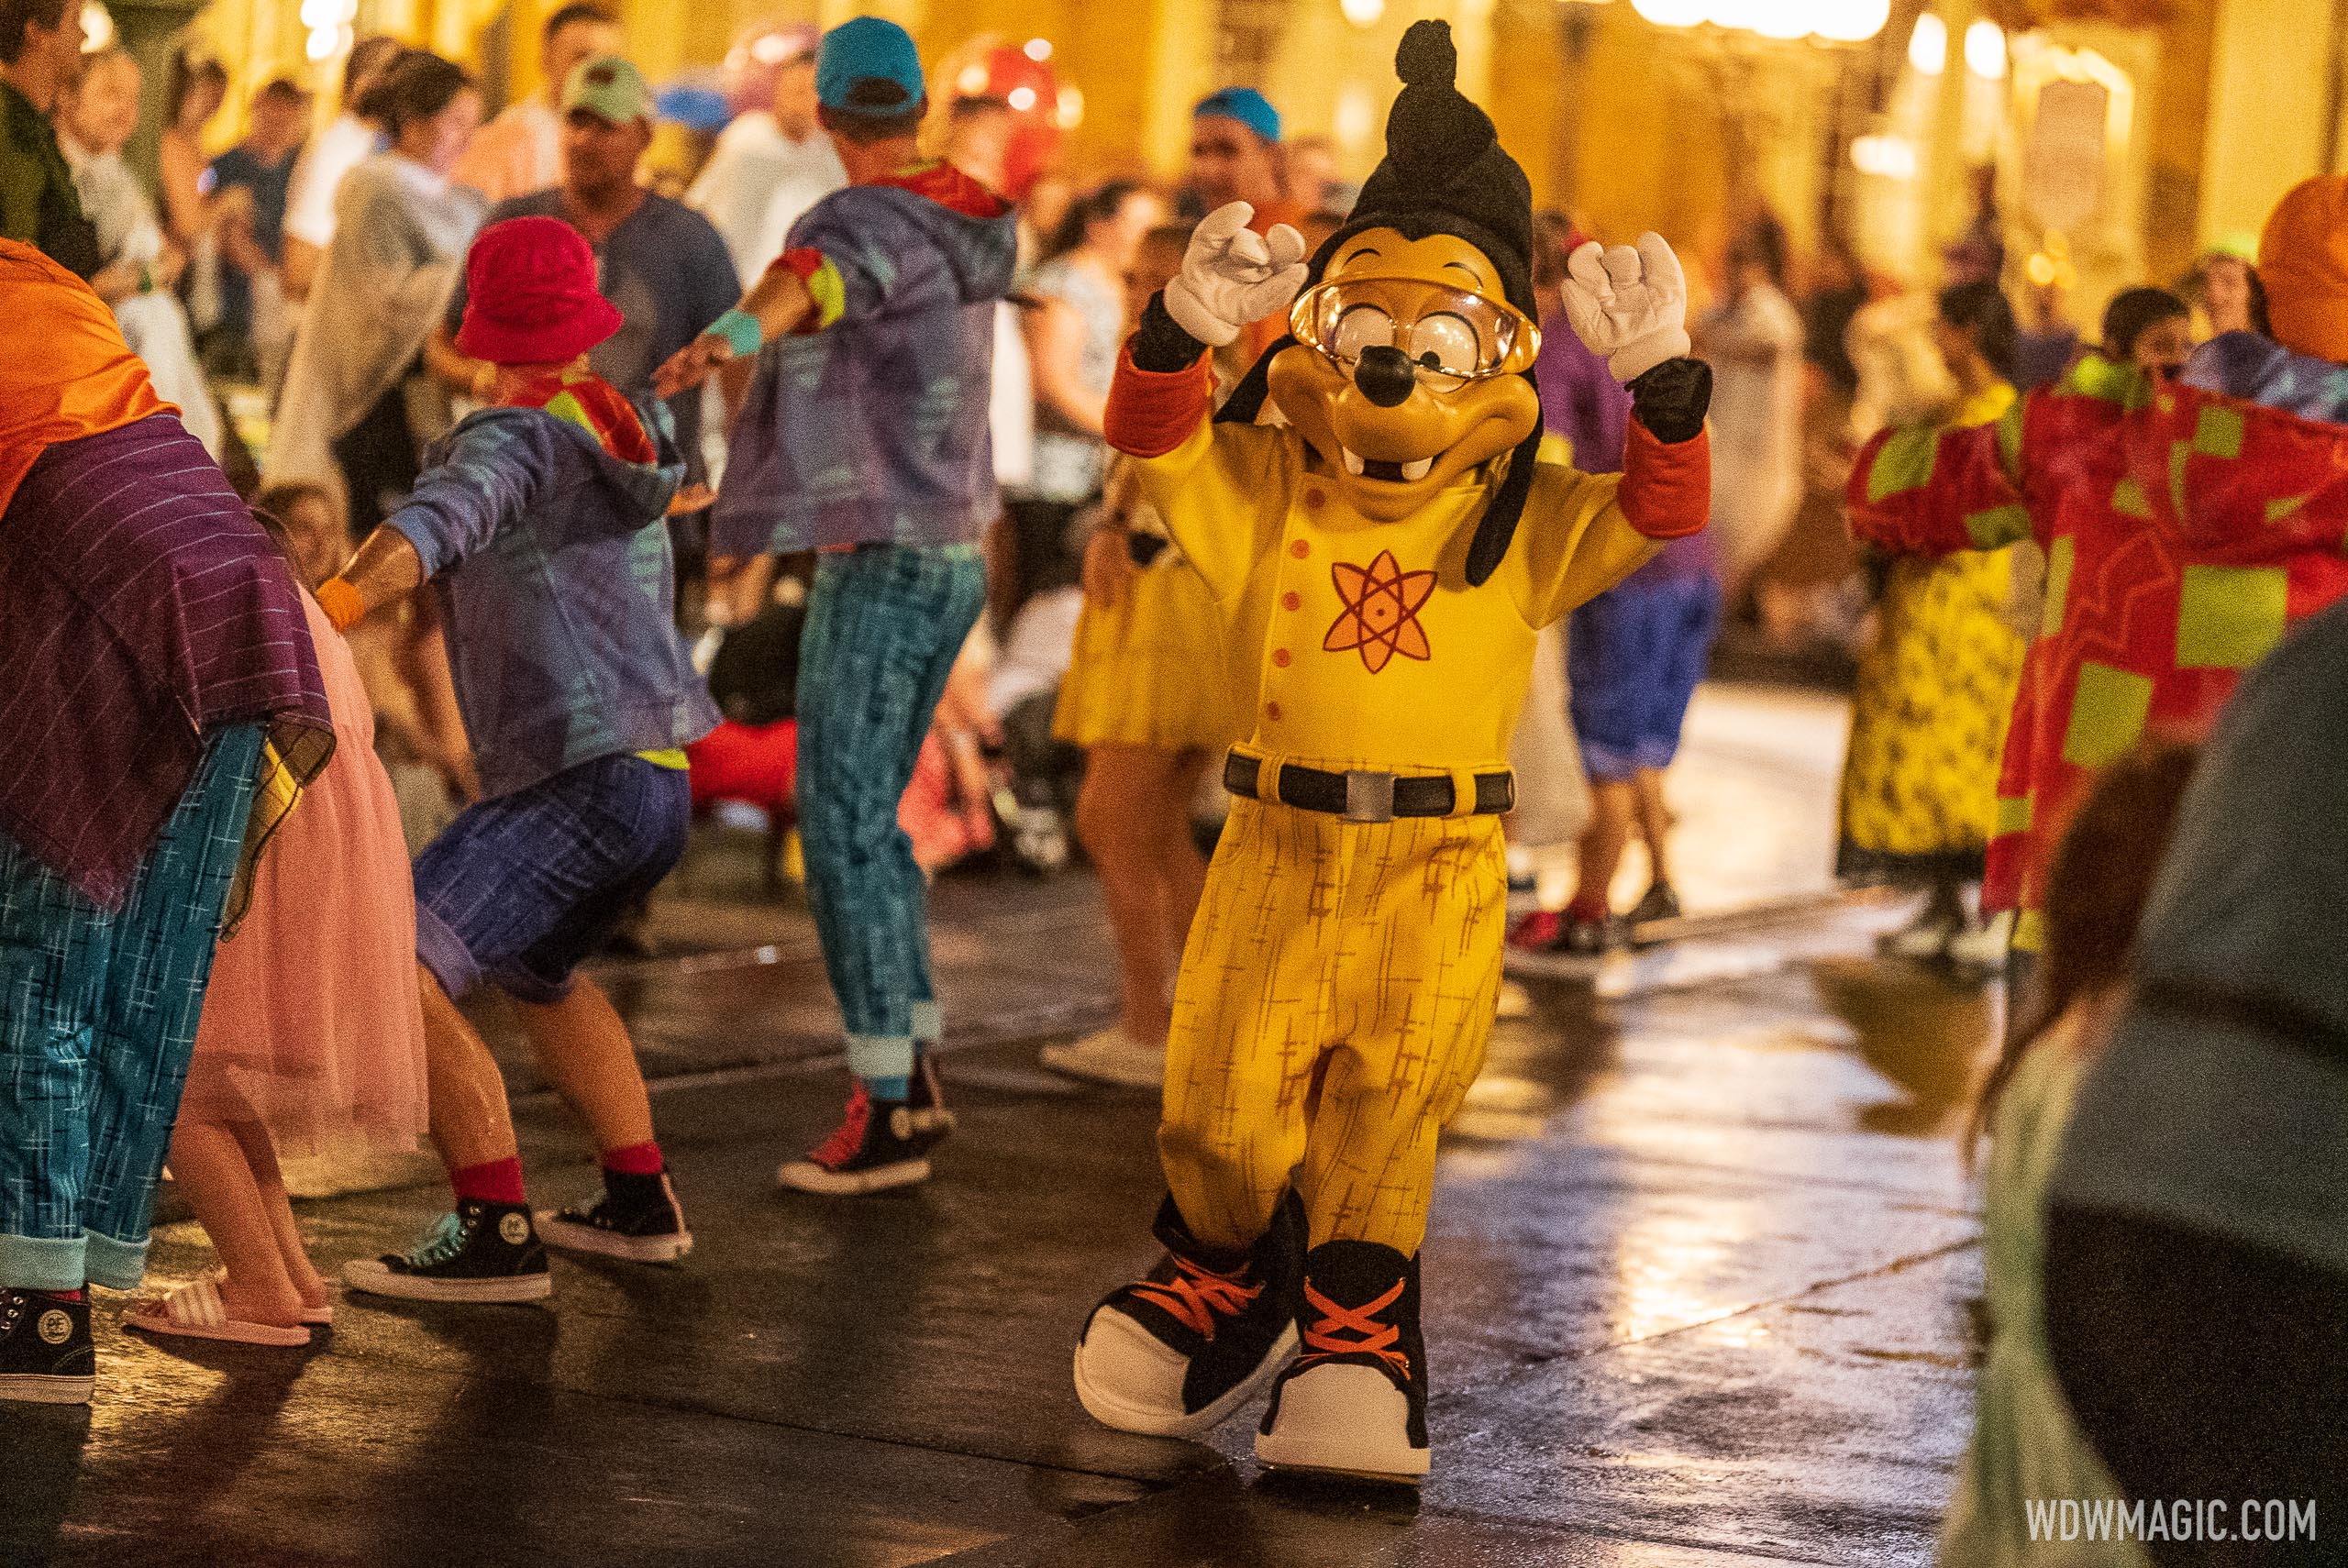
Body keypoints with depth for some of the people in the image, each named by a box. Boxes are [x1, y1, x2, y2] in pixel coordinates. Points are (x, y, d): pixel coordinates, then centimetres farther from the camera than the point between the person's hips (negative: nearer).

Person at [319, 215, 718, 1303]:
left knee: (403, 975, -17)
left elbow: (435, 523, -30)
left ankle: (495, 1234, -22)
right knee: (532, 967, 33)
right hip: (655, 776, 9)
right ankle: (640, 1203, 35)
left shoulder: (515, 438, -8)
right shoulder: (628, 434, 16)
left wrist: (324, 611, -43)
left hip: (578, 780, -9)